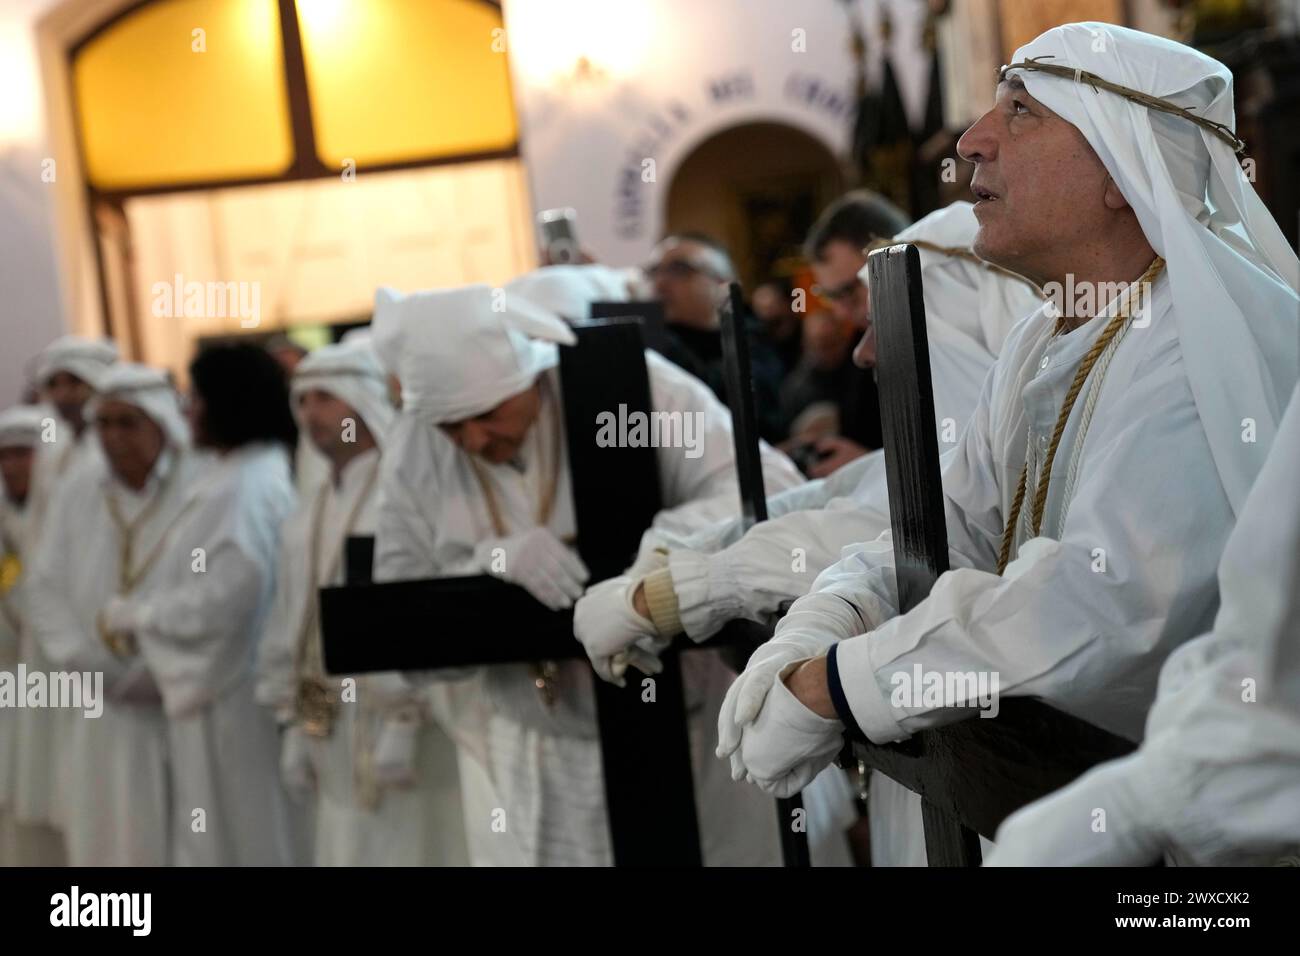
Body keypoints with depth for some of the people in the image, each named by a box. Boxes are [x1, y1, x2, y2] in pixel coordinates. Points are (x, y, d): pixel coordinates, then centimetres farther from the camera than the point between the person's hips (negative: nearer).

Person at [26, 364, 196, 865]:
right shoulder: (76, 495, 7)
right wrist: (92, 664, -5)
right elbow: (46, 592, 7)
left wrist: (148, 669, -13)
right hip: (108, 716, 4)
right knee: (107, 844, 6)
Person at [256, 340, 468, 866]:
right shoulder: (308, 515, 14)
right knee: (350, 851, 10)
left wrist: (404, 717, -20)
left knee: (410, 849, -3)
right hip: (335, 733, 7)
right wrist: (292, 723, 13)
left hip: (402, 724, -7)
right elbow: (290, 622, 17)